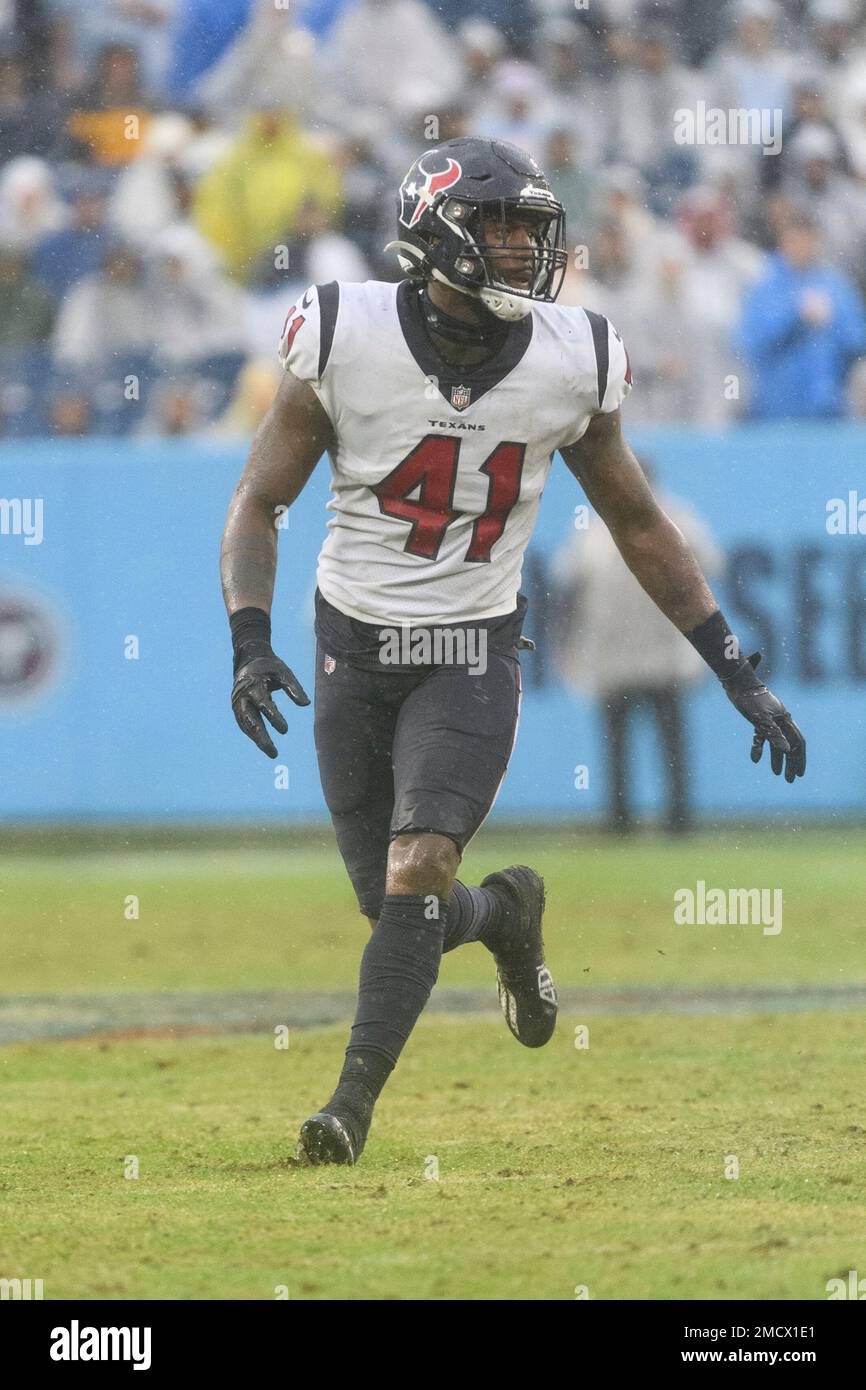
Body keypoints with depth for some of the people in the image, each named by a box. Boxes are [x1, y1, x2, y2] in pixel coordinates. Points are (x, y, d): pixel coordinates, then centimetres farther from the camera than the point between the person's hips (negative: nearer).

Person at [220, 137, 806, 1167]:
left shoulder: (572, 366, -7)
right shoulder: (346, 341, -14)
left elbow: (640, 527, 7)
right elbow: (257, 502, -5)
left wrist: (740, 677, 6)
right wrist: (250, 645, -20)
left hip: (473, 655, 0)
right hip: (355, 649, 0)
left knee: (417, 871, -19)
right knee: (395, 906, 6)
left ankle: (354, 1102, -11)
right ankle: (505, 914, 40)